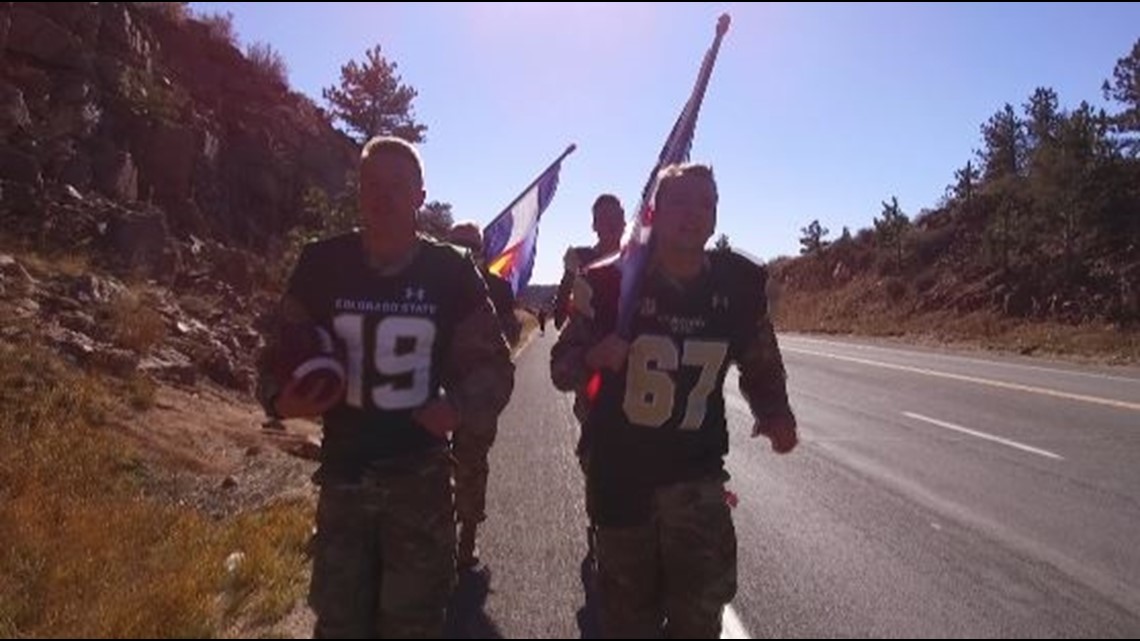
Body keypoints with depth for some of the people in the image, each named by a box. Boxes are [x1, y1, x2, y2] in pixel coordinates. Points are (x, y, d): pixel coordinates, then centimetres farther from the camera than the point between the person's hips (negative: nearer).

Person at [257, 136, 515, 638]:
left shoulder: (451, 271, -6)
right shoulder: (321, 264, -4)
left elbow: (492, 363, 0)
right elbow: (284, 350, 4)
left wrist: (461, 407, -19)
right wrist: (281, 396, -16)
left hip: (421, 476, -1)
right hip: (343, 472, 1)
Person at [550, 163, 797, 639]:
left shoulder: (738, 285, -3)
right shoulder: (611, 282, -8)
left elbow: (761, 365, 11)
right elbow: (561, 368, -3)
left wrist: (775, 414, -8)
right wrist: (594, 357, -25)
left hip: (696, 471, 1)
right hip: (620, 471, 0)